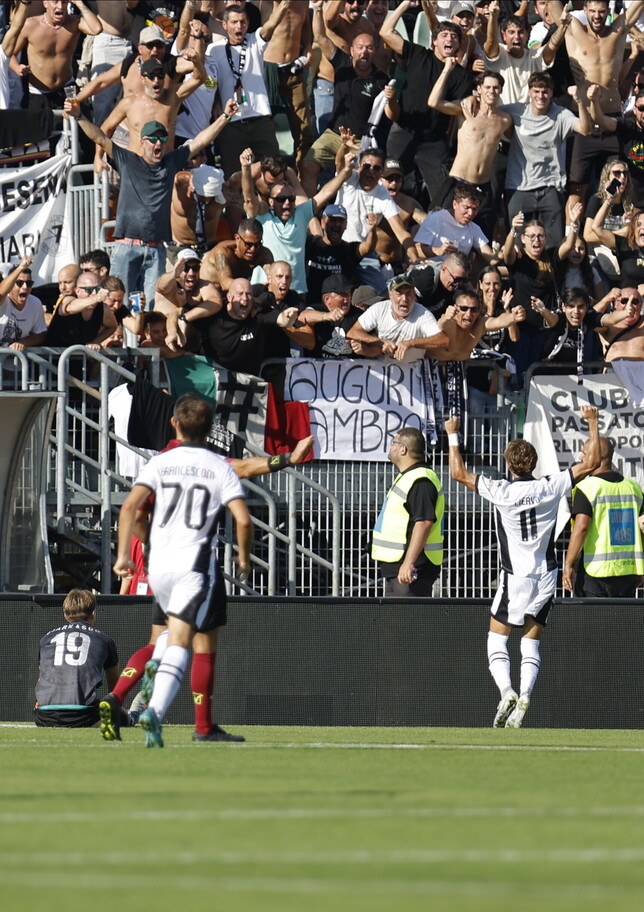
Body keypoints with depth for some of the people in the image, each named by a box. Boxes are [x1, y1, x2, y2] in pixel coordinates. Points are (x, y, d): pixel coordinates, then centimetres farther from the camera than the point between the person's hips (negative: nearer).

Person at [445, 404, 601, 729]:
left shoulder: (500, 491, -12)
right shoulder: (550, 488, -5)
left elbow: (459, 473, -5)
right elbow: (591, 463, 3)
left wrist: (452, 434, 6)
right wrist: (592, 422, 11)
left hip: (516, 578, -3)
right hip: (546, 576, 3)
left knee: (497, 639, 5)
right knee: (531, 643, 10)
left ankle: (506, 691, -18)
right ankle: (524, 697, -7)